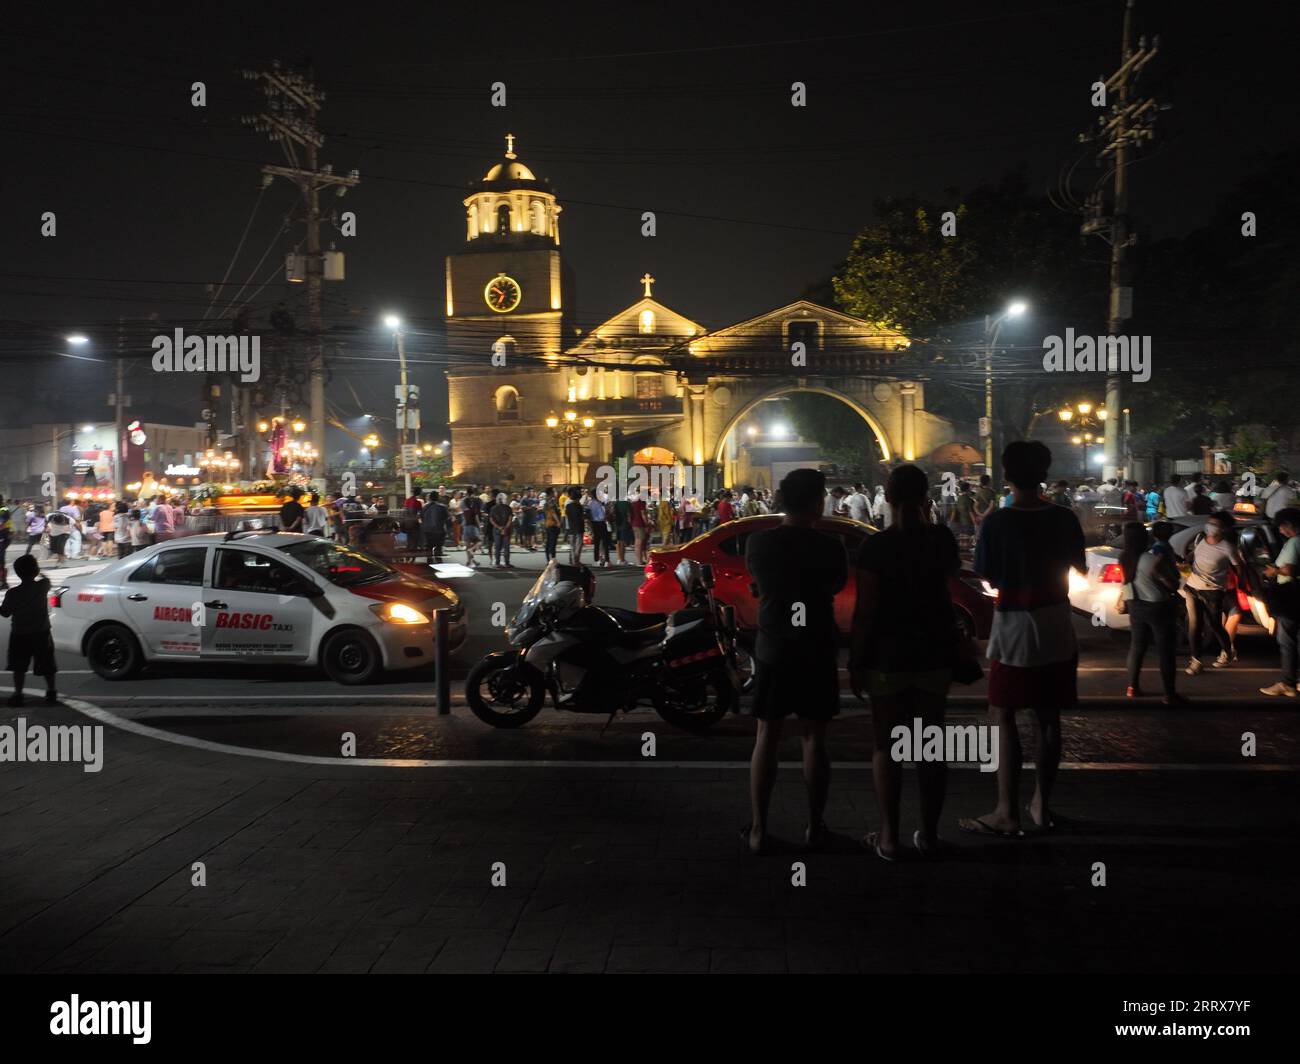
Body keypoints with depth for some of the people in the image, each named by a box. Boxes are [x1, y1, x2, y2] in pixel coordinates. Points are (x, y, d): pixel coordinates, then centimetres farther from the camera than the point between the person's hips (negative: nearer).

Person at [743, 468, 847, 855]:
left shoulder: (757, 542, -8)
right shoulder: (830, 547, -13)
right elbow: (837, 587, 4)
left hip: (772, 650, 1)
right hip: (816, 652, -1)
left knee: (767, 738, 8)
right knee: (813, 738, 9)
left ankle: (758, 830, 9)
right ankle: (815, 827, 14)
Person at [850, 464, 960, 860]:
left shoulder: (875, 546, -14)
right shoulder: (941, 539, -4)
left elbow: (865, 612, -14)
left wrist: (855, 662, -5)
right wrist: (928, 524, 16)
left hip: (887, 654, -3)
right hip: (934, 653, 3)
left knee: (887, 746, 6)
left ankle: (889, 836, 7)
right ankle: (929, 833, 17)